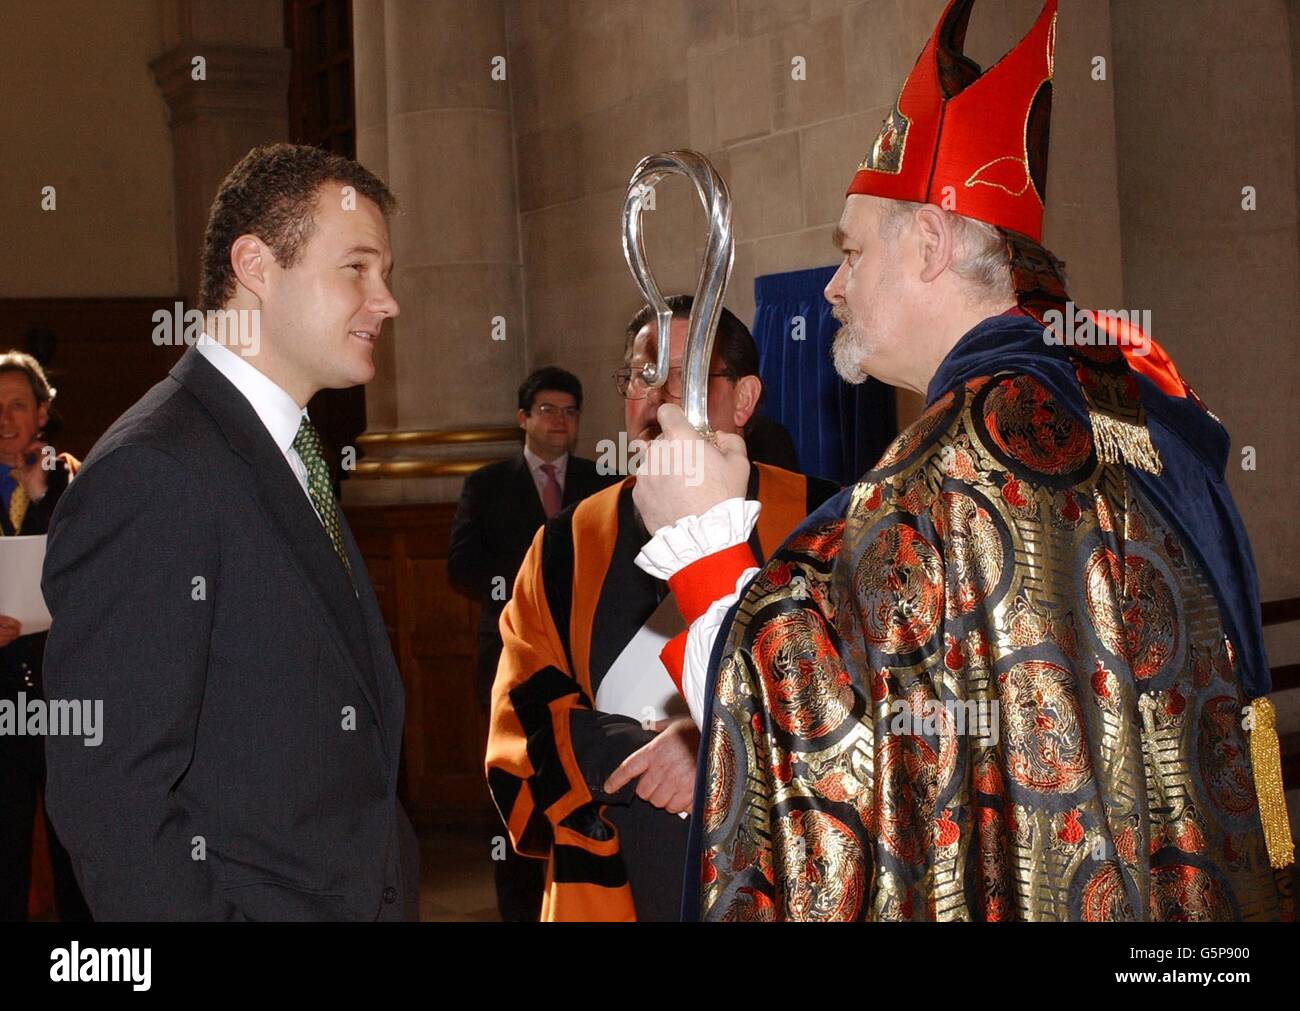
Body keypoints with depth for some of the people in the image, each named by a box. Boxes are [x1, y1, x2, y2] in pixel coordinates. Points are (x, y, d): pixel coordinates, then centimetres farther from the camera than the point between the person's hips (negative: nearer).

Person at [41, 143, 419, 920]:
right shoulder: (151, 474, -19)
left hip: (362, 895, 9)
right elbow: (108, 792, -23)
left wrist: (393, 880, 9)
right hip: (253, 899, -9)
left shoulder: (289, 456, 11)